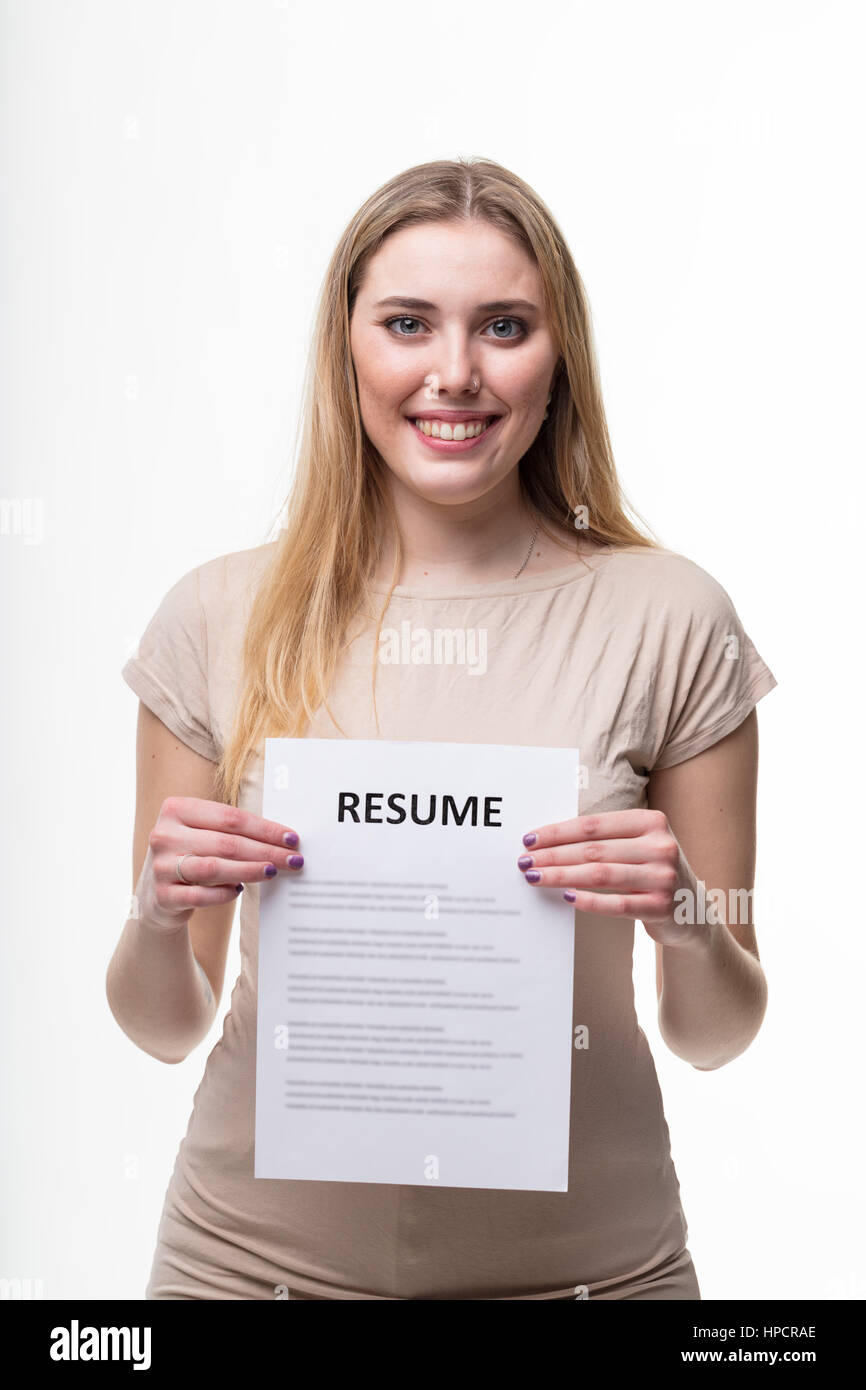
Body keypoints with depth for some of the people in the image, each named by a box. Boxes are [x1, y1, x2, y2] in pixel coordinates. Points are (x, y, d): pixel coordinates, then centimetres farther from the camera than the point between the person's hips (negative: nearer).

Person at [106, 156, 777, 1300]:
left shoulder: (669, 618, -9)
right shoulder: (220, 618, -7)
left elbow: (715, 1037, -1)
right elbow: (165, 1030, 1)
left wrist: (683, 919, -20)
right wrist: (160, 913, -19)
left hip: (583, 1253, 0)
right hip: (261, 1246, 1)